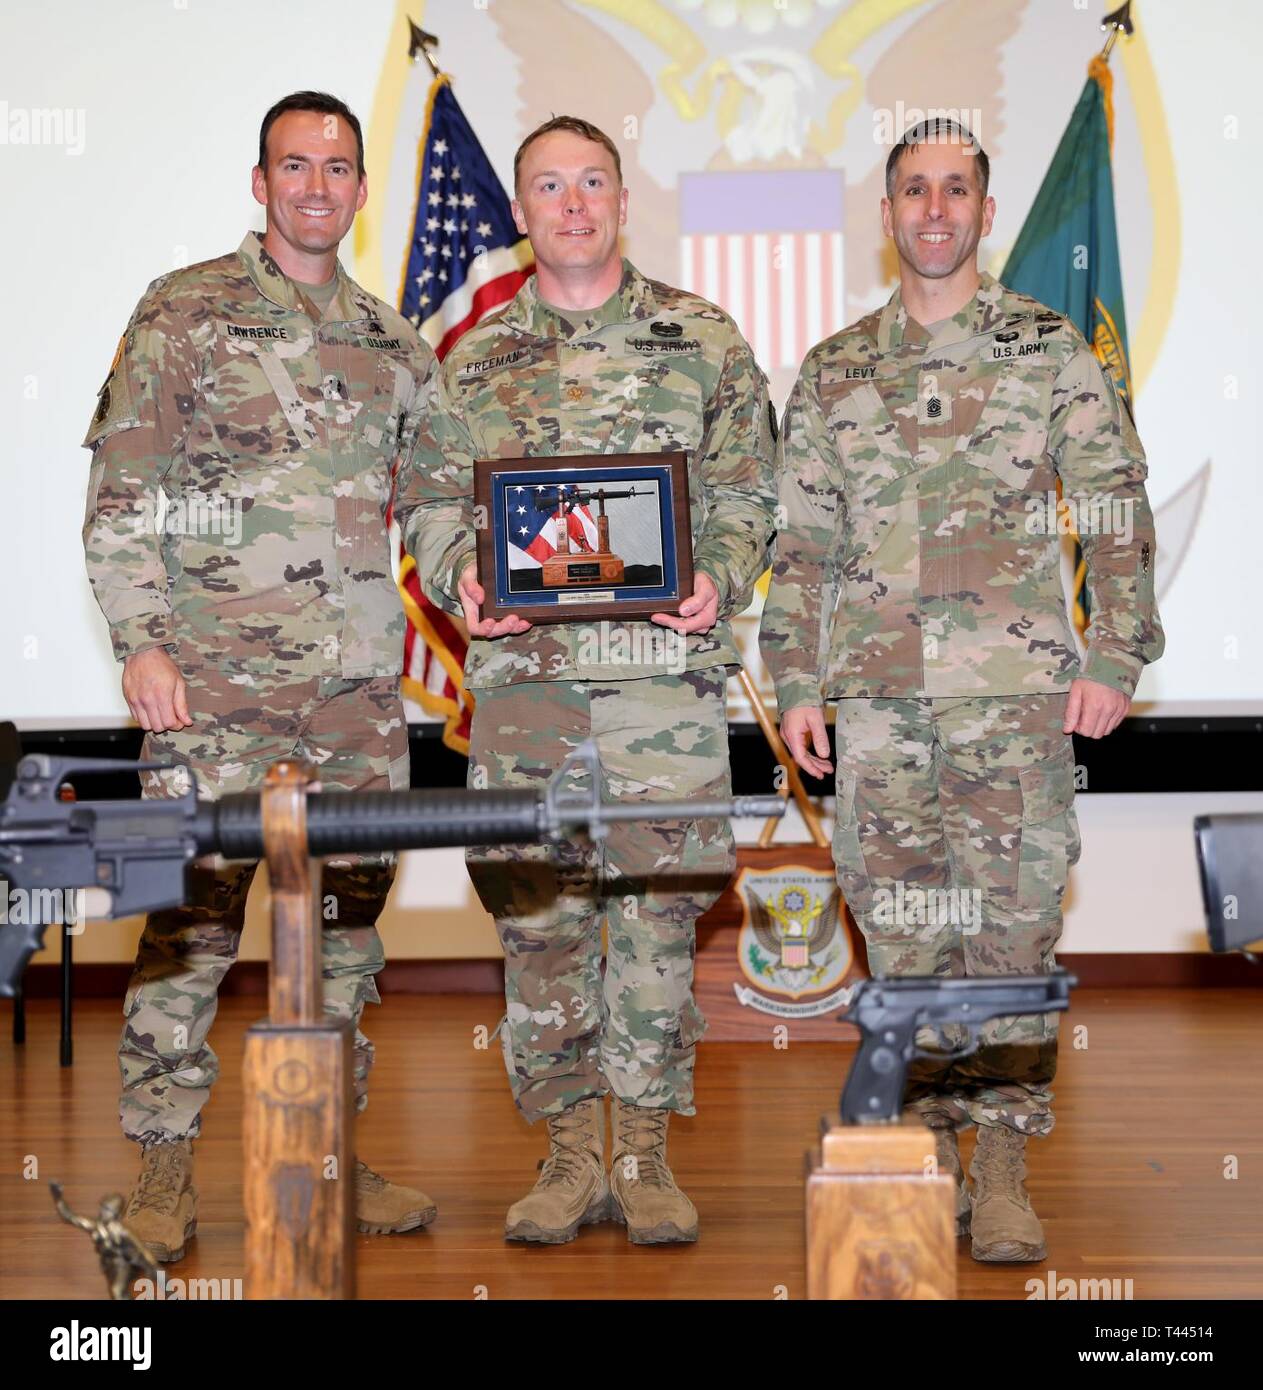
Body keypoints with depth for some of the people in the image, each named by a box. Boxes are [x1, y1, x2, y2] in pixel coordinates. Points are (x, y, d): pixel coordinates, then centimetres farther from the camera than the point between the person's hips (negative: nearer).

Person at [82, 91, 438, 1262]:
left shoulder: (392, 342, 16)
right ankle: (162, 1171, 4)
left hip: (360, 683, 5)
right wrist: (139, 639, -11)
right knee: (195, 916, -5)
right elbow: (121, 495, -3)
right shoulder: (184, 313, 1)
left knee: (349, 912, 8)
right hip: (217, 678, -5)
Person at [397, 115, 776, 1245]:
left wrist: (718, 581, -10)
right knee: (537, 910, 1)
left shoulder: (702, 338, 9)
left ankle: (647, 1152, 9)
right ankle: (571, 1150, 11)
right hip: (524, 673, 2)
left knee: (658, 906, -2)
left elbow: (747, 489, 8)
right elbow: (430, 500, 13)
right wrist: (462, 580, -7)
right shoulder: (477, 358, 13)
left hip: (665, 668, -1)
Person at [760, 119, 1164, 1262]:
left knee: (1012, 923, -3)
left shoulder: (1050, 349, 7)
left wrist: (1112, 657, -4)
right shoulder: (833, 372, 14)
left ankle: (1004, 1167, 4)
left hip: (1019, 693, -2)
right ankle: (929, 1150, 13)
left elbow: (1116, 511, 5)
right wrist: (796, 683, 8)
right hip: (878, 697, 2)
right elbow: (803, 541, 15)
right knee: (901, 930, 2)